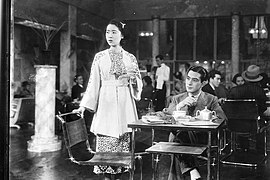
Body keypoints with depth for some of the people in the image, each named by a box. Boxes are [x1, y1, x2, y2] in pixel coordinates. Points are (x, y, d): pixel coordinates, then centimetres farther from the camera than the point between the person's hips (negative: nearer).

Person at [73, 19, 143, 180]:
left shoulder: (130, 58, 7)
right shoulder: (100, 57, 6)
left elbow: (138, 84, 11)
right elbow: (94, 83, 4)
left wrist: (133, 77, -11)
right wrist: (84, 105, -3)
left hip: (124, 104, 1)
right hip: (106, 104, 0)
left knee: (123, 141, 1)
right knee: (105, 142, -2)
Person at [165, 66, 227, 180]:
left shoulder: (211, 100, 14)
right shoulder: (177, 99, 19)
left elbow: (223, 119, 0)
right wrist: (180, 105, -12)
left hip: (202, 142, -1)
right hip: (177, 137, 2)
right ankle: (192, 171, -26)